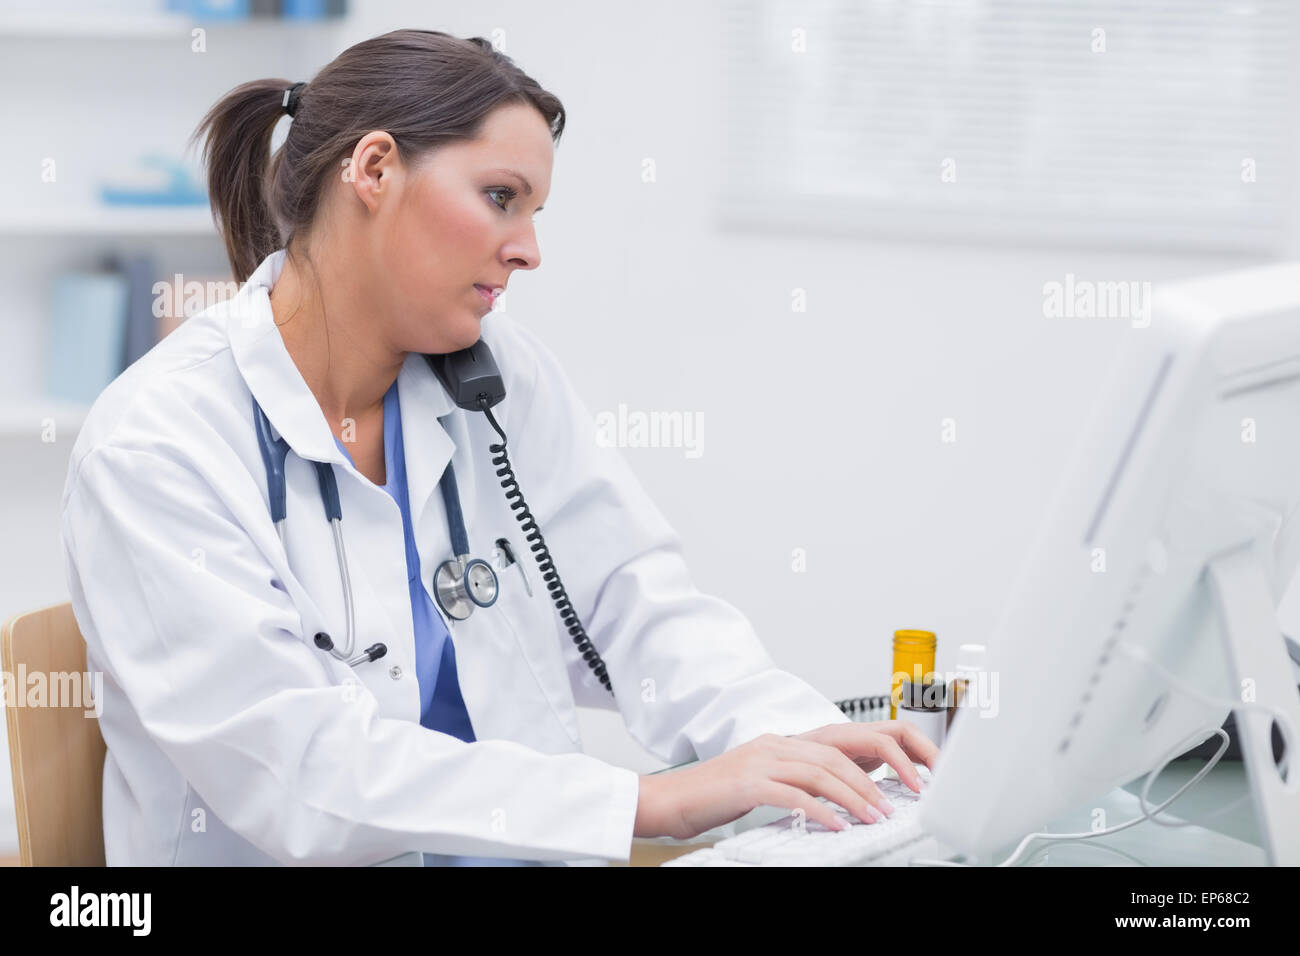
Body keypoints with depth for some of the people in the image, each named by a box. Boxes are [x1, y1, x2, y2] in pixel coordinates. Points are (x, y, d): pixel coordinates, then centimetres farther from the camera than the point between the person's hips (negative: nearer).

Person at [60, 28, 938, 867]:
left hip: (521, 853, 5)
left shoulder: (503, 376, 7)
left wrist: (795, 734, -14)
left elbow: (633, 600, 6)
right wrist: (652, 803, -24)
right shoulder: (153, 446, -10)